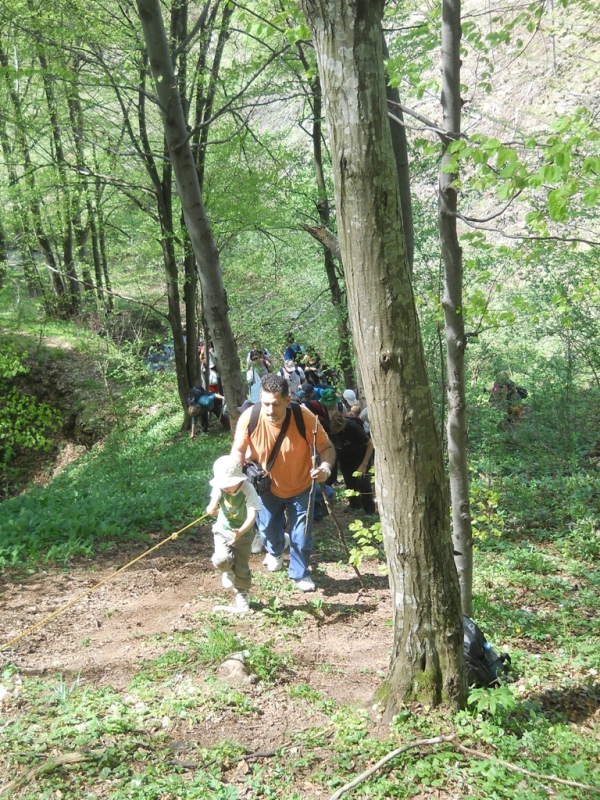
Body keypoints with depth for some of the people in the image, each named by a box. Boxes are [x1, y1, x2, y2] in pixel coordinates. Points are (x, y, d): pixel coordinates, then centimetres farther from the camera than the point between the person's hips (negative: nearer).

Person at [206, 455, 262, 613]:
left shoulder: (248, 489, -27)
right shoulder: (220, 487, -16)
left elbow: (252, 516, -34)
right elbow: (212, 506, -18)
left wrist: (240, 532, -50)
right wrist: (211, 509, -44)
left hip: (243, 533, -2)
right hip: (223, 529, 2)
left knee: (241, 568, 6)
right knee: (221, 559, -22)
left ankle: (241, 597, 32)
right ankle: (227, 571, 15)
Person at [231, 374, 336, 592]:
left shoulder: (305, 418, -32)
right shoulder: (249, 418, -28)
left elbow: (327, 447, -21)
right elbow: (238, 450, -13)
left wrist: (325, 467, -41)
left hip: (300, 487, -1)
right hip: (267, 486, 1)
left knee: (301, 535, 8)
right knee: (267, 529, 18)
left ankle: (300, 573, 38)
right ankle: (275, 551, 56)